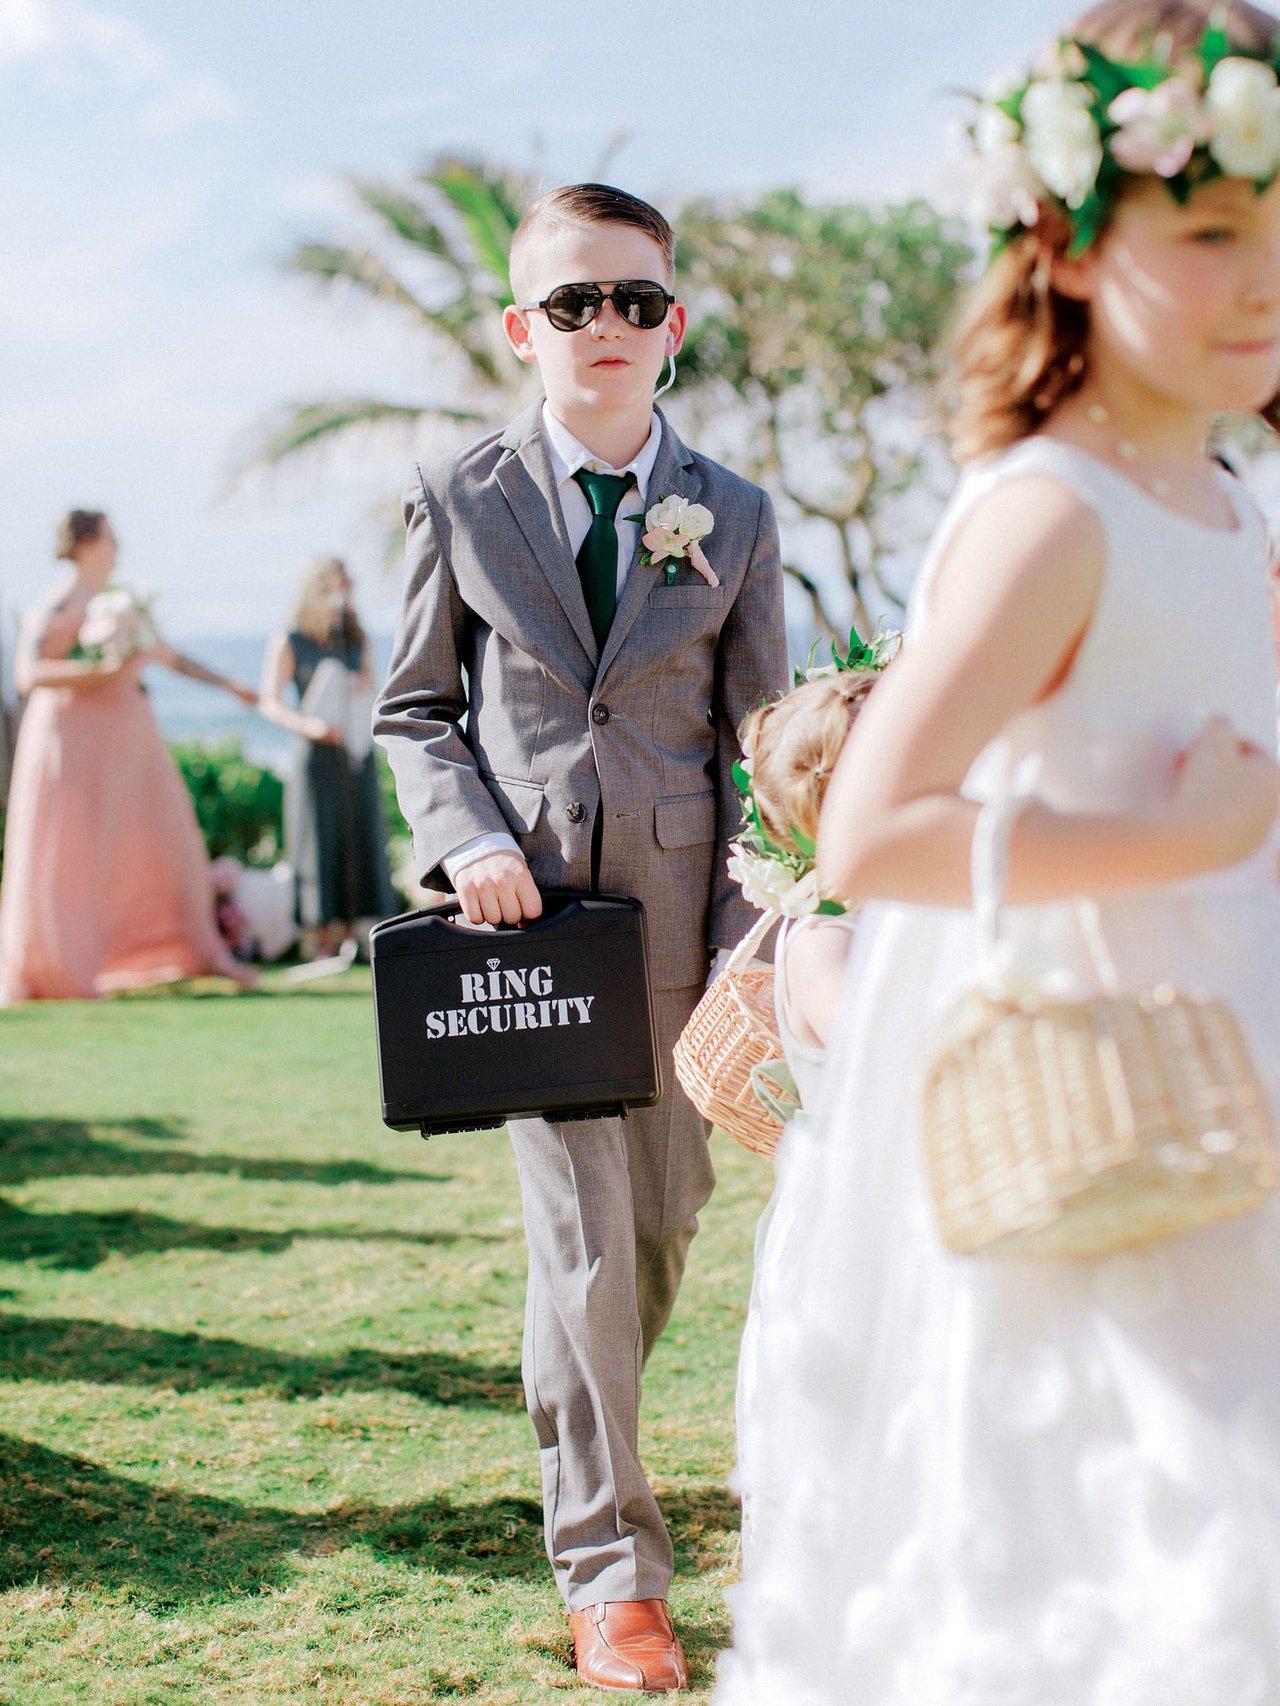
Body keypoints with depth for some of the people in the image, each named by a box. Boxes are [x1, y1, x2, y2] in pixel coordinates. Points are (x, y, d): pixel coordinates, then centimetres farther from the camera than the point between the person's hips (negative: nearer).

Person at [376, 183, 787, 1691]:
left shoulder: (733, 518, 5)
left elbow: (759, 748, 4)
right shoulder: (460, 503, 3)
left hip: (678, 922, 2)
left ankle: (581, 1415, 43)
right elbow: (415, 709, 9)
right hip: (524, 910, -2)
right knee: (583, 1239, -6)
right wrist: (468, 840, -10)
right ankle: (609, 1569, 6)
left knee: (663, 1219, 13)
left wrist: (748, 947, -3)